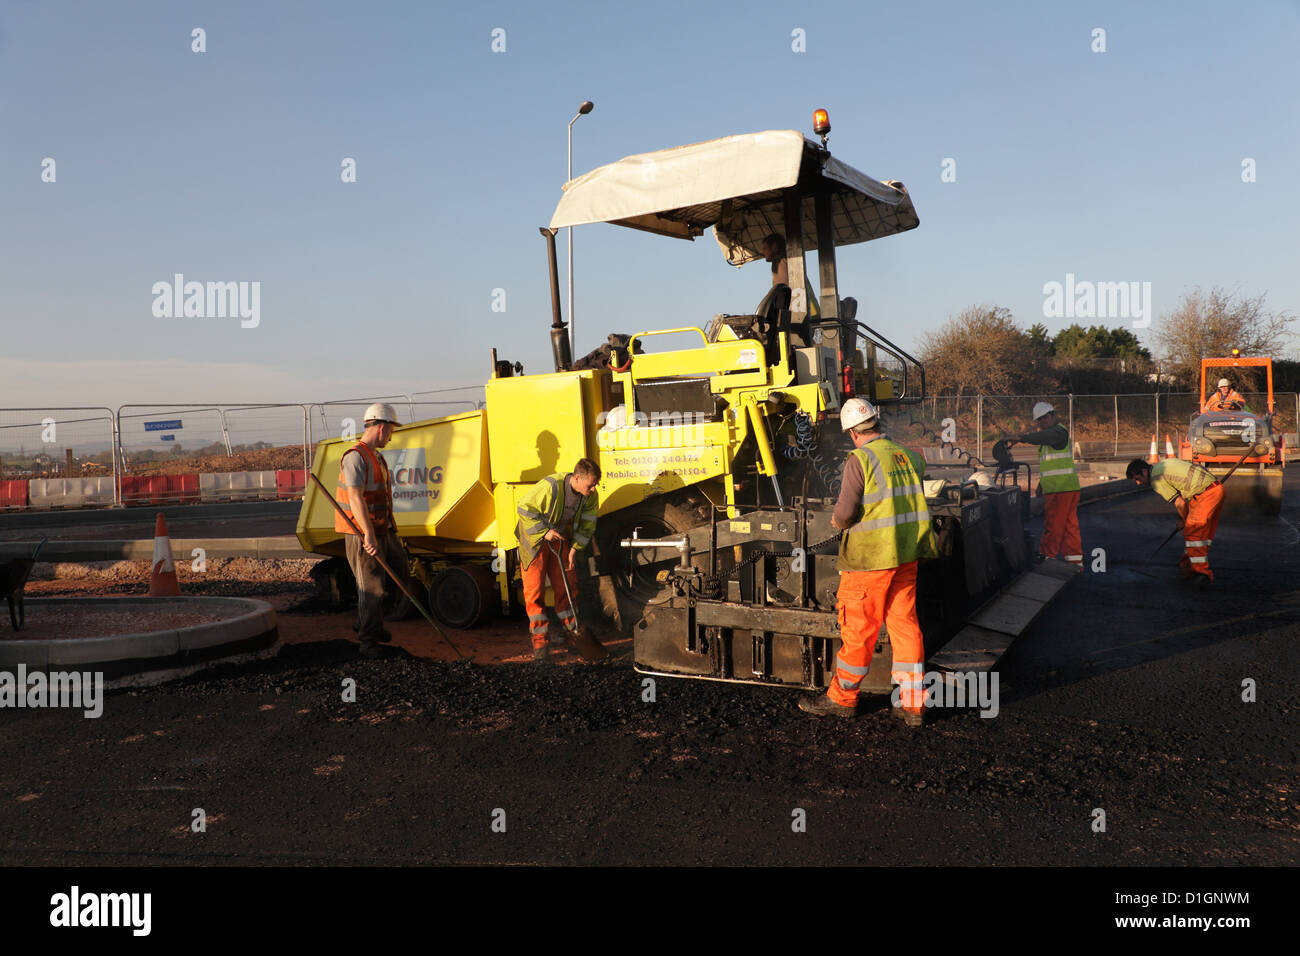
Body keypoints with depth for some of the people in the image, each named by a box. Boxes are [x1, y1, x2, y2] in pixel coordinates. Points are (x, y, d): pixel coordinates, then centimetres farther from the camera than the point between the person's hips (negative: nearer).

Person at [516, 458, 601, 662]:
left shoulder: (590, 496, -13)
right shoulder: (550, 487, -32)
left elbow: (587, 525, 1)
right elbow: (525, 509, -22)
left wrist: (574, 549, -4)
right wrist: (544, 532, -24)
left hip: (561, 539, 5)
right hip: (535, 538, -5)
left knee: (567, 586, 6)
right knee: (534, 589, -6)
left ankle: (567, 626, 25)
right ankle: (540, 639, -1)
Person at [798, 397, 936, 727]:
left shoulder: (860, 460, -13)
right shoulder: (908, 456, 7)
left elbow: (846, 512, -18)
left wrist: (837, 520, 5)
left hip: (870, 556, -6)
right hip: (907, 554, 6)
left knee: (859, 628, 5)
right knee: (904, 623, 12)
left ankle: (842, 698, 20)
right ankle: (912, 704, 15)